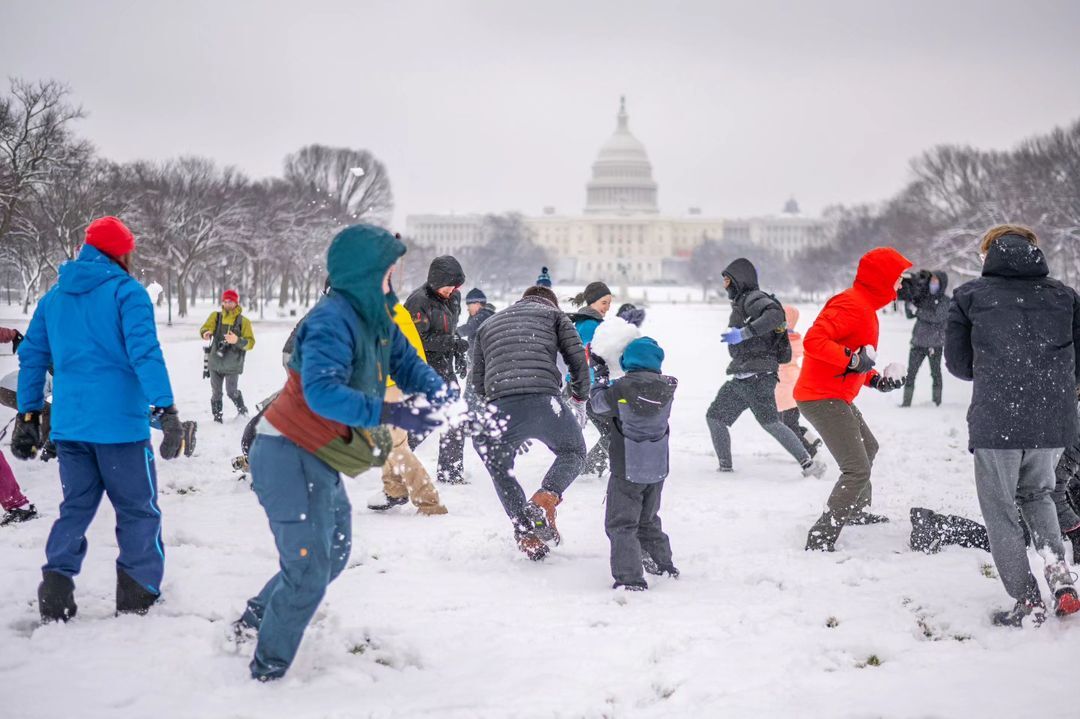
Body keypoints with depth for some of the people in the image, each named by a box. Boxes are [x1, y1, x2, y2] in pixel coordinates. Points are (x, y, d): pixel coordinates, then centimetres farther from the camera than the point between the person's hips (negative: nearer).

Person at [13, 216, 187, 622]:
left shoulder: (54, 298, 13)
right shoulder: (126, 292, -6)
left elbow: (32, 357, 15)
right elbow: (145, 353, -17)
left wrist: (28, 416, 19)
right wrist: (166, 410, -21)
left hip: (68, 425, 6)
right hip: (120, 424, -6)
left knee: (76, 507, 16)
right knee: (138, 510, 6)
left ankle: (55, 595, 6)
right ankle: (137, 600, 8)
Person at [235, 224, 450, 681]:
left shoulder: (374, 315, 5)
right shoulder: (333, 320, -25)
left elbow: (405, 361, 11)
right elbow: (321, 392, -36)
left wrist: (438, 392, -10)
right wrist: (388, 413, -41)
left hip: (319, 462, 10)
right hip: (289, 458, -10)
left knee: (333, 555, 25)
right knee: (309, 572, -7)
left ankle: (256, 620, 41)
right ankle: (269, 668, 10)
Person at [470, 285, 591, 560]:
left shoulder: (488, 324, 32)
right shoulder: (552, 313, 23)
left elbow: (477, 383, 27)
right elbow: (578, 357, 12)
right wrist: (580, 394, 29)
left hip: (500, 406, 2)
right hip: (544, 400, -2)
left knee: (501, 471, 23)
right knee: (572, 453, 23)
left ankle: (526, 537, 12)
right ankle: (545, 499, -4)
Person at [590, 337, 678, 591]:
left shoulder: (621, 389, -16)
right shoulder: (667, 388, -5)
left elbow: (598, 404, 2)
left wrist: (600, 377, 19)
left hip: (627, 471, -5)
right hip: (658, 469, 5)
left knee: (621, 524, -1)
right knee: (648, 520, 25)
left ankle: (629, 576, -12)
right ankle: (662, 563, 31)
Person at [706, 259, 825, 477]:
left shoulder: (753, 298, -7)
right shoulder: (740, 303, 22)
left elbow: (775, 315, -28)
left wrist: (743, 333, -30)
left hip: (757, 376, -10)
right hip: (739, 378, 10)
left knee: (769, 422, -17)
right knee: (714, 418, 9)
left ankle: (808, 463, -17)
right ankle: (725, 467, 16)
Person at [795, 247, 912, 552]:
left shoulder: (864, 306, 16)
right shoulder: (852, 305, -18)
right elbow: (813, 341, -28)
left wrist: (877, 380, 17)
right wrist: (853, 360, -31)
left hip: (837, 397, 11)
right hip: (822, 398, -11)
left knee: (868, 448, 31)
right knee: (858, 470, -17)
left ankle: (859, 511, 50)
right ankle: (820, 540, -16)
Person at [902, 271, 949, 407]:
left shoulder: (944, 300, -5)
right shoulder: (923, 297, 6)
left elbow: (936, 317, -18)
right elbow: (910, 315, 8)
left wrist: (916, 310, -18)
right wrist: (908, 301, -7)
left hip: (935, 344, -3)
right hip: (918, 342, 3)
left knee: (935, 373, 6)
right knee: (911, 373, 1)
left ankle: (937, 401, 16)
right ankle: (906, 402, 5)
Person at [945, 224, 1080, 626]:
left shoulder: (969, 295, 3)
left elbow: (958, 363, 6)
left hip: (995, 423, -3)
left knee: (1000, 512, 12)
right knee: (1037, 494, 27)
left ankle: (1028, 604, 7)